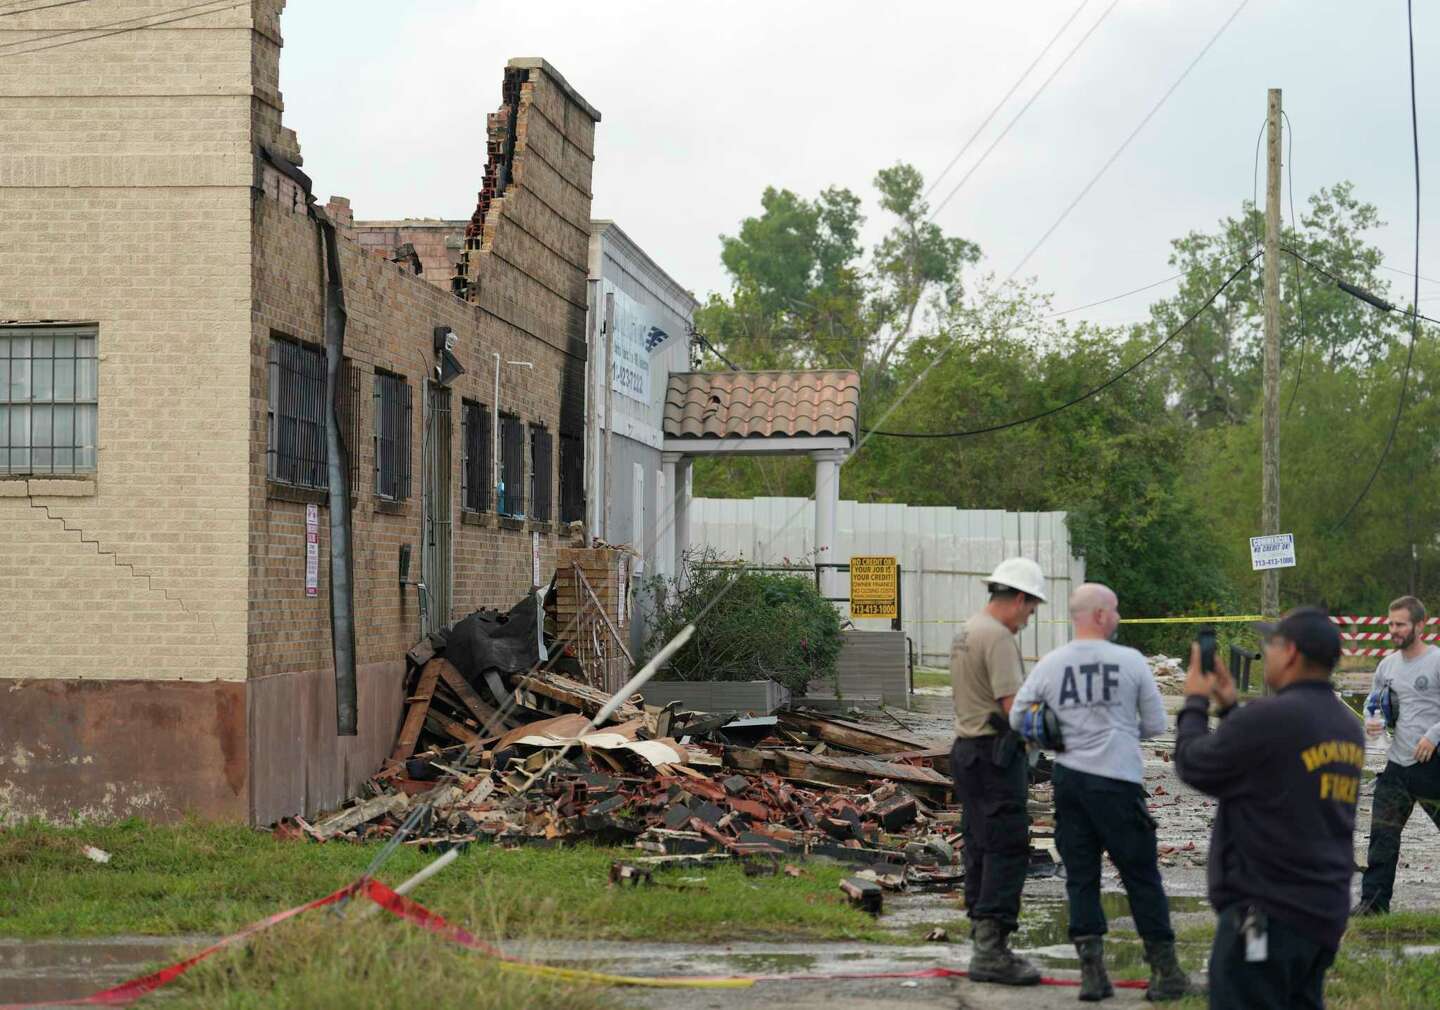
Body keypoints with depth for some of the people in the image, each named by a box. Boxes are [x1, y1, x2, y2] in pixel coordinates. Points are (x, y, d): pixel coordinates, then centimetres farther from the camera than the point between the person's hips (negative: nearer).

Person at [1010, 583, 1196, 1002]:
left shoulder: (1049, 665, 2)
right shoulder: (1131, 661, -6)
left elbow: (1016, 720, 6)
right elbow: (1156, 725, 0)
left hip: (1069, 779, 3)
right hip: (1118, 781, -3)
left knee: (1081, 878, 10)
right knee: (1142, 878, 5)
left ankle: (1092, 971, 5)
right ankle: (1165, 972, 8)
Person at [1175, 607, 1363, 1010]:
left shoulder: (1269, 718, -18)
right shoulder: (1348, 727, 9)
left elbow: (1194, 766, -5)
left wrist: (1195, 702, 11)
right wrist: (1230, 707, 25)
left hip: (1268, 912, -9)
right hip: (1325, 913, 9)